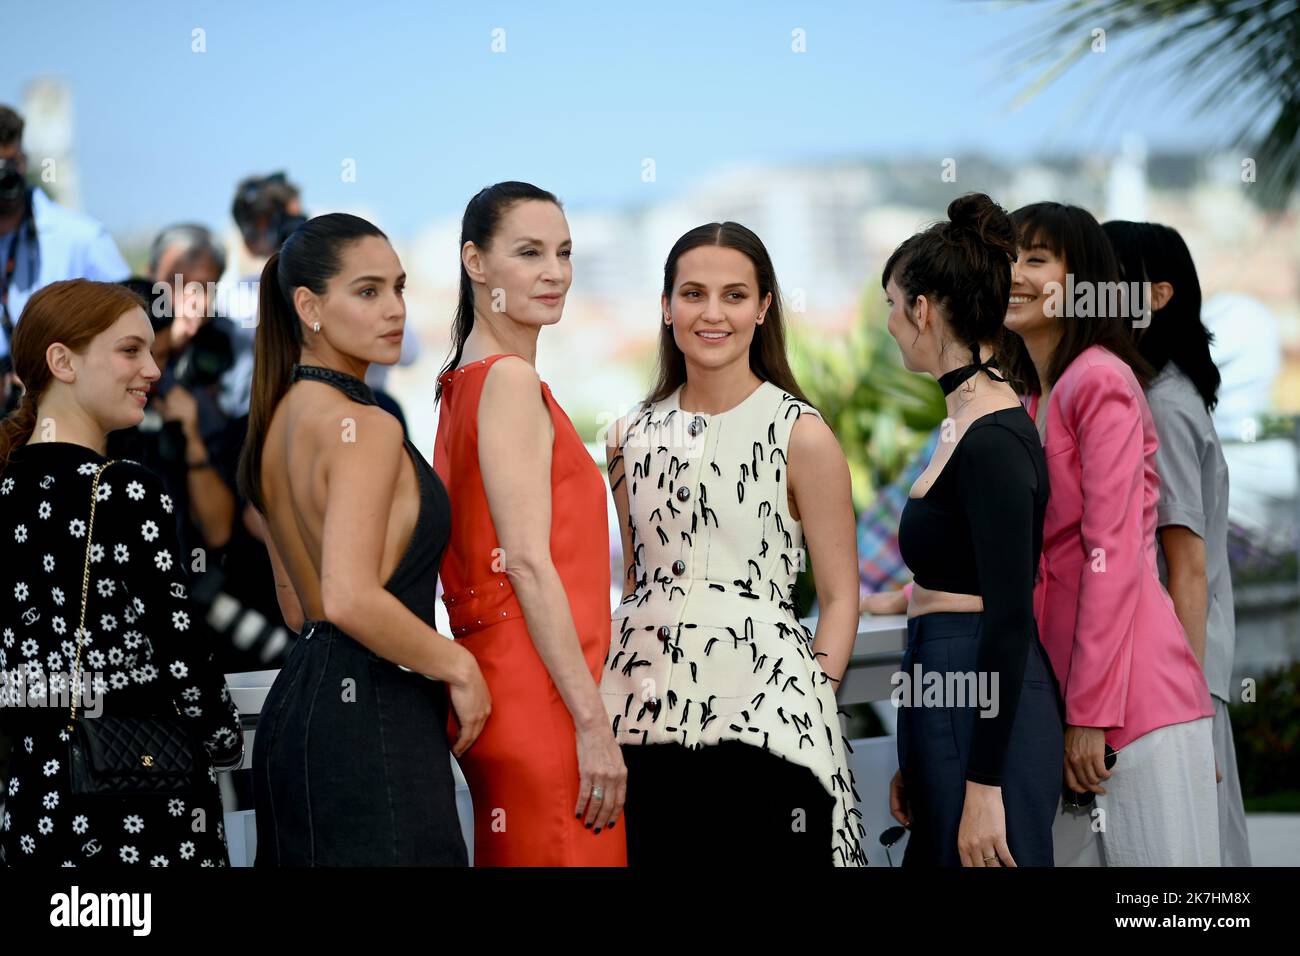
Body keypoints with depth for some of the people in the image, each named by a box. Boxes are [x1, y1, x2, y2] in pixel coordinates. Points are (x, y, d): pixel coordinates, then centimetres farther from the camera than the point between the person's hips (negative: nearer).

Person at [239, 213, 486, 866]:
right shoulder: (363, 427, -14)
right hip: (371, 718, -10)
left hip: (300, 696, 10)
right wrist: (458, 666, -12)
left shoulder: (280, 420, 15)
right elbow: (352, 599, -25)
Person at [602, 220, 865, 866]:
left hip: (760, 719, -4)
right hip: (643, 713, 4)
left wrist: (808, 710, -11)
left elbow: (840, 601, -1)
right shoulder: (633, 437, 10)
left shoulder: (801, 436, -2)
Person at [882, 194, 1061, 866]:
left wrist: (984, 786, -21)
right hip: (945, 706, 10)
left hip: (987, 719, -10)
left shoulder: (993, 440, -16)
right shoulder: (966, 420, 14)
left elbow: (1010, 620, -20)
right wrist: (914, 759, 22)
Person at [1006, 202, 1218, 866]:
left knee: (1150, 857, -5)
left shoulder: (1102, 380, -8)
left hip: (1129, 687, -8)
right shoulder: (1033, 398, 18)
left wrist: (1091, 711, -17)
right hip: (1059, 682, 8)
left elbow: (1111, 554, -14)